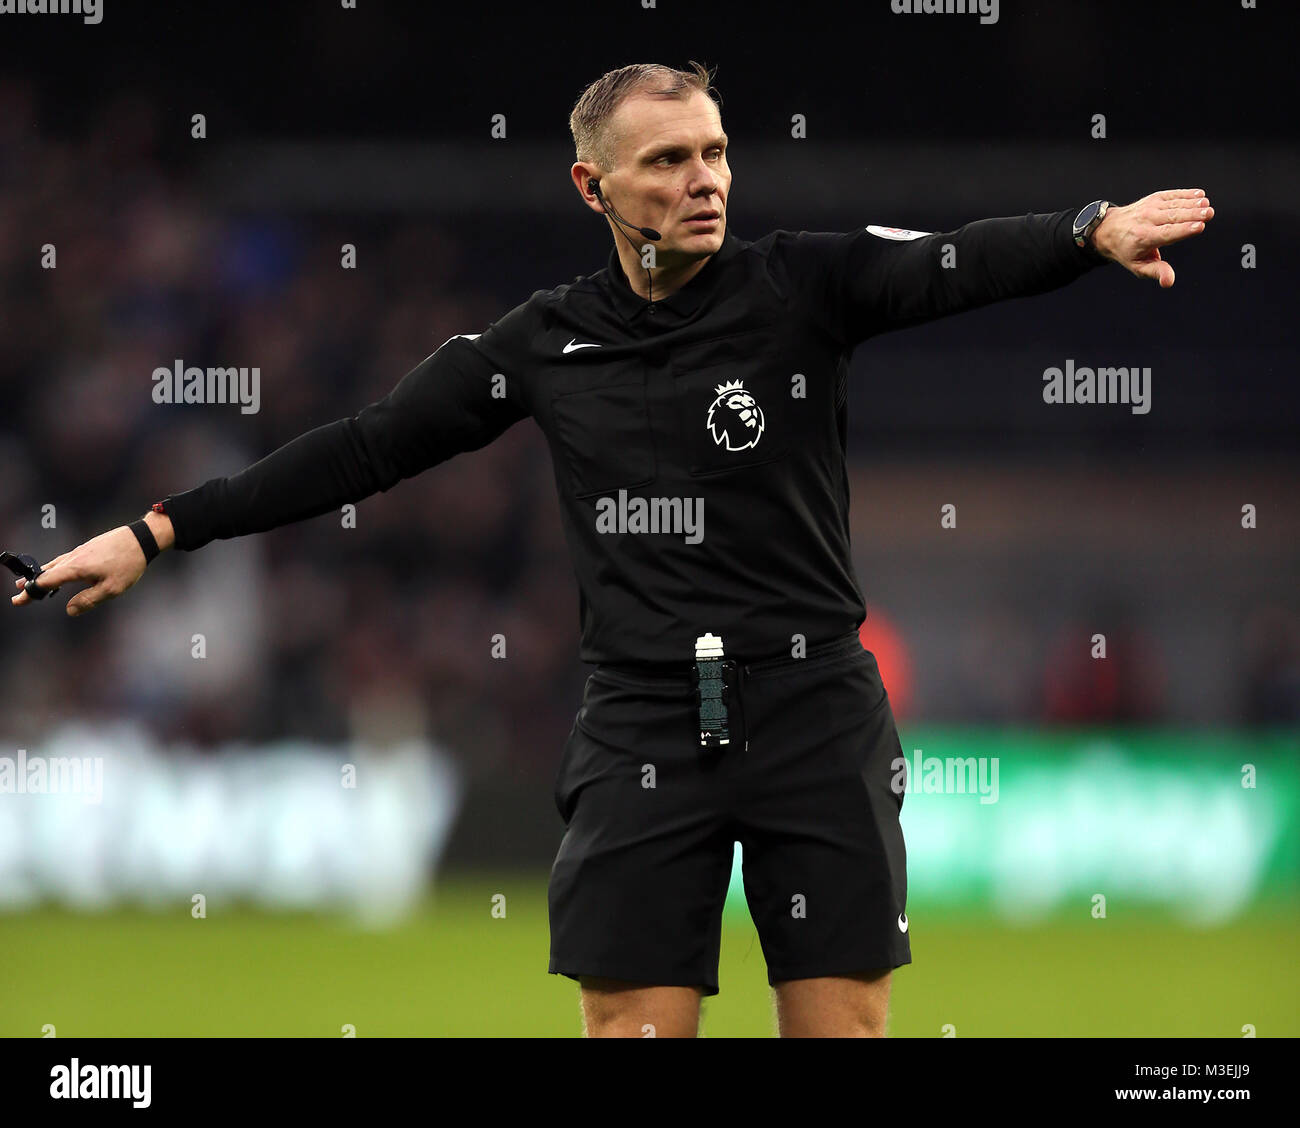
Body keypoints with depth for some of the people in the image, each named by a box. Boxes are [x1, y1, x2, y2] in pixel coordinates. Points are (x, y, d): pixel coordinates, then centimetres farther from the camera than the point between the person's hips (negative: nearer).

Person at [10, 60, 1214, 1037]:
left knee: (842, 1022, -1)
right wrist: (158, 532, 9)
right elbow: (366, 448, 10)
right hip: (645, 726, 1)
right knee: (636, 1027, -1)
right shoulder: (547, 345, 5)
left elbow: (966, 263, -19)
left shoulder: (804, 284, -2)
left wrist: (1093, 230, -40)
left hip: (813, 711, -1)